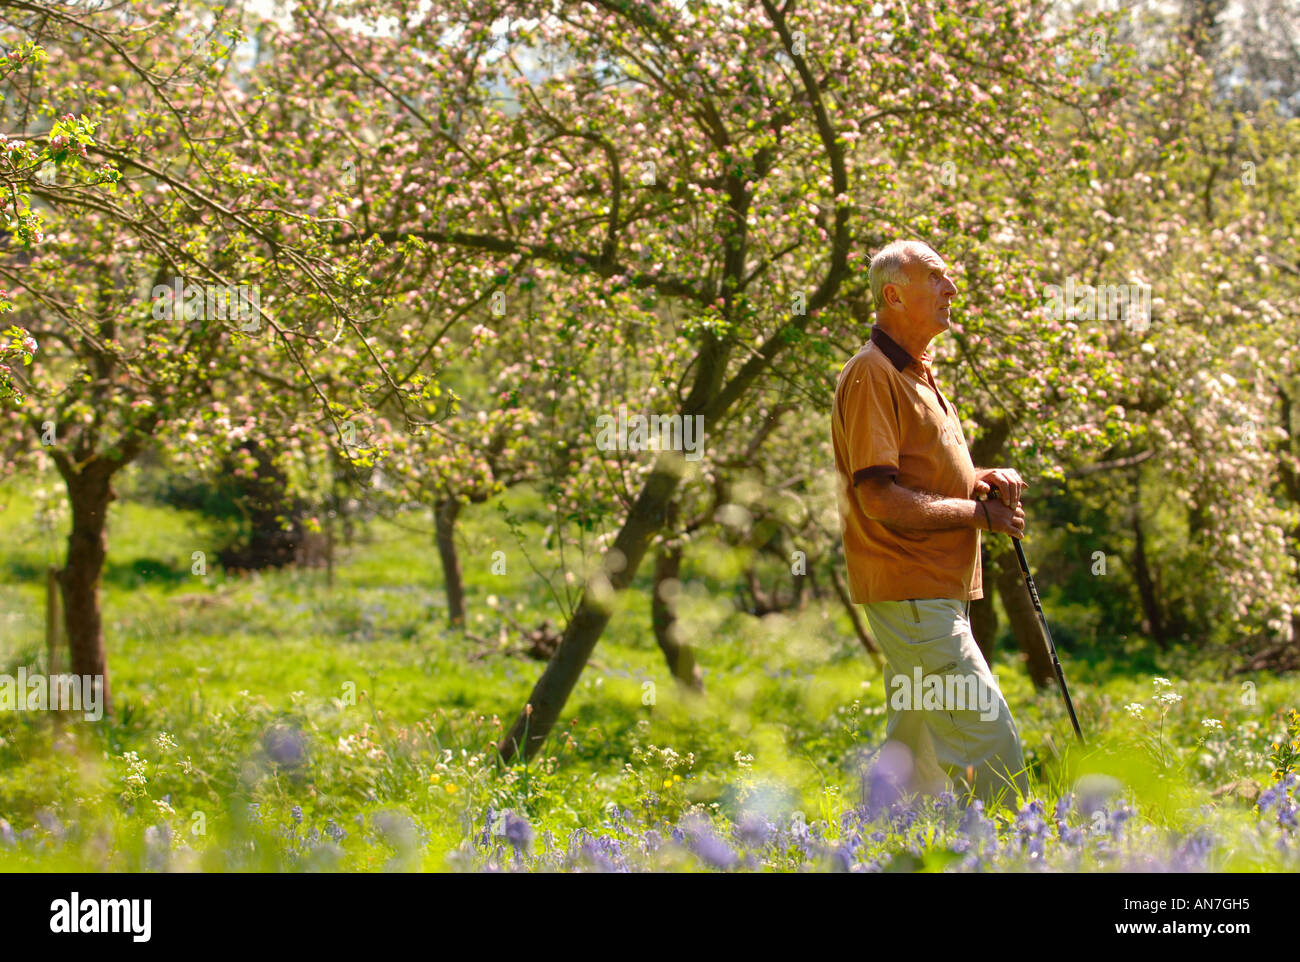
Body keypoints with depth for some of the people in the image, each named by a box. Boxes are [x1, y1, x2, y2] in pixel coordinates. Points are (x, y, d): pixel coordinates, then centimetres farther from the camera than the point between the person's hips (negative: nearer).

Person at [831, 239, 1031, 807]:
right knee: (991, 736, -13)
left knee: (918, 747, 14)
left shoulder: (918, 372, 19)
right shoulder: (870, 375, -13)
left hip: (939, 591, 10)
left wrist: (985, 478, 8)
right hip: (910, 593, -10)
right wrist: (978, 513, -14)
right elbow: (880, 497, -21)